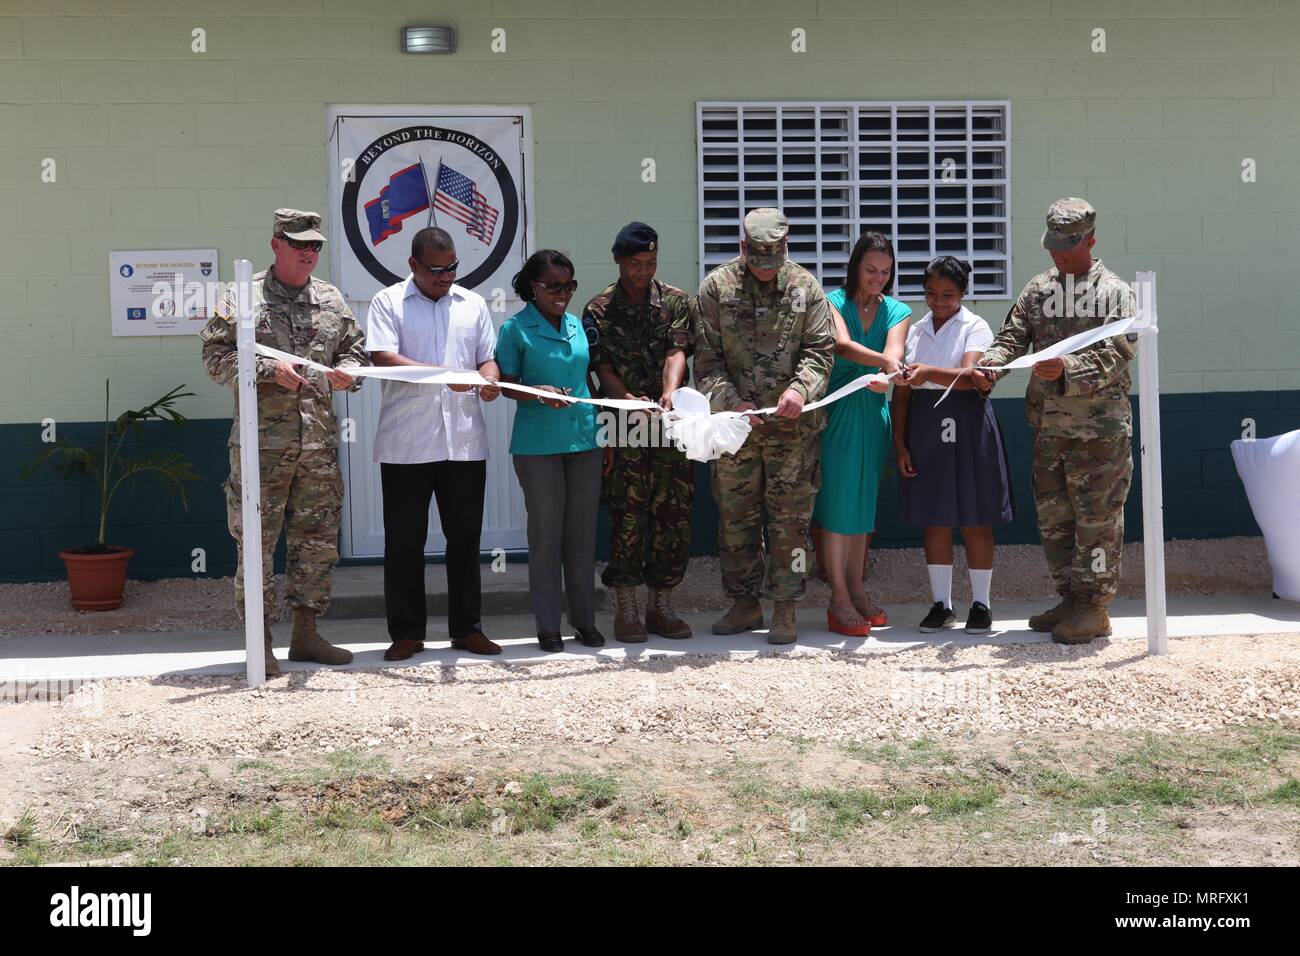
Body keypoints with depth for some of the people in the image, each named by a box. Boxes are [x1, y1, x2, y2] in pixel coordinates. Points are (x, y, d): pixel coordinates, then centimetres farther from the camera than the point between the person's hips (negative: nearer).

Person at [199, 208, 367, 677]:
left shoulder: (331, 300, 13)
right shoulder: (243, 298, -1)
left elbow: (354, 348, 20)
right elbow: (215, 357, -5)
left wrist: (347, 371, -3)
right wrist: (269, 370, -17)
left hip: (319, 443, 5)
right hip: (263, 443, -5)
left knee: (317, 540, 9)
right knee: (257, 540, -2)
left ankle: (305, 634, 21)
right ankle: (261, 643, 6)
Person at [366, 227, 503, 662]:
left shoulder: (473, 304, 15)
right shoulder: (387, 303, 3)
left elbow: (488, 357, 16)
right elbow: (382, 358, -11)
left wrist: (489, 379, -10)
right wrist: (444, 376, -21)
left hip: (465, 442, 3)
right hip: (405, 444, -3)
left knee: (464, 538, 7)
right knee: (404, 541, 2)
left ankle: (467, 628, 16)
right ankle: (407, 633, 11)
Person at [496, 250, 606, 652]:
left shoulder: (578, 325, 10)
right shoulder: (515, 329, -3)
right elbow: (508, 385, -3)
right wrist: (541, 393, -22)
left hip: (584, 437, 4)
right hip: (538, 442, -4)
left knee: (582, 532, 8)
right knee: (546, 533, 2)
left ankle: (584, 619, 17)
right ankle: (548, 625, 10)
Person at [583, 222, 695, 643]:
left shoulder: (676, 301, 7)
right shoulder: (599, 309, 3)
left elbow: (677, 352, -7)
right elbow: (602, 367, -4)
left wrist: (669, 394, -26)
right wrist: (630, 399, -23)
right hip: (623, 424, -2)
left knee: (673, 514, 3)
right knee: (626, 515, -3)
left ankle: (661, 605, 14)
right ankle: (626, 608, 5)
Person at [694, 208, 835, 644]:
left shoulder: (804, 286, 4)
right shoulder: (716, 288, 2)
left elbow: (820, 350, 2)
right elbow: (707, 360, 0)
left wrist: (800, 387, -17)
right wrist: (731, 401, -14)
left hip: (792, 426, -1)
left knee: (790, 519, 0)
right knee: (736, 518, 8)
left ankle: (785, 609, 8)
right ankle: (745, 603, 20)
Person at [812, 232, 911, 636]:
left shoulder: (896, 311, 8)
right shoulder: (834, 301, -4)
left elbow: (893, 351, -12)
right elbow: (842, 345, -23)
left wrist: (888, 369, -35)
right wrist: (882, 361, -41)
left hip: (874, 410, 4)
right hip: (837, 408, -4)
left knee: (864, 501, 9)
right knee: (838, 498, -6)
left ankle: (856, 591, 16)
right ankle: (839, 599, -3)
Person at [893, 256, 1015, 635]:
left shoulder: (975, 328, -3)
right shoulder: (916, 331, 10)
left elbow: (969, 376, -20)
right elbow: (902, 392, 9)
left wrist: (928, 373, -36)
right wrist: (899, 441, 1)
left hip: (967, 426, -4)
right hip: (925, 427, 4)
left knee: (975, 520, 2)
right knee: (934, 519, 6)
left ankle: (981, 603, 11)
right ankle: (941, 604, 14)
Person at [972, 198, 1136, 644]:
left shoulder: (1114, 292, -4)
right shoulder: (1038, 289, 12)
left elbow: (1116, 354, -14)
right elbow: (1013, 337, 8)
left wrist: (1069, 369, -29)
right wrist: (990, 364, -13)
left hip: (1099, 426, -6)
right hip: (1048, 426, 6)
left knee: (1096, 517, -2)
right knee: (1052, 516, 12)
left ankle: (1094, 608, 6)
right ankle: (1070, 599, 23)